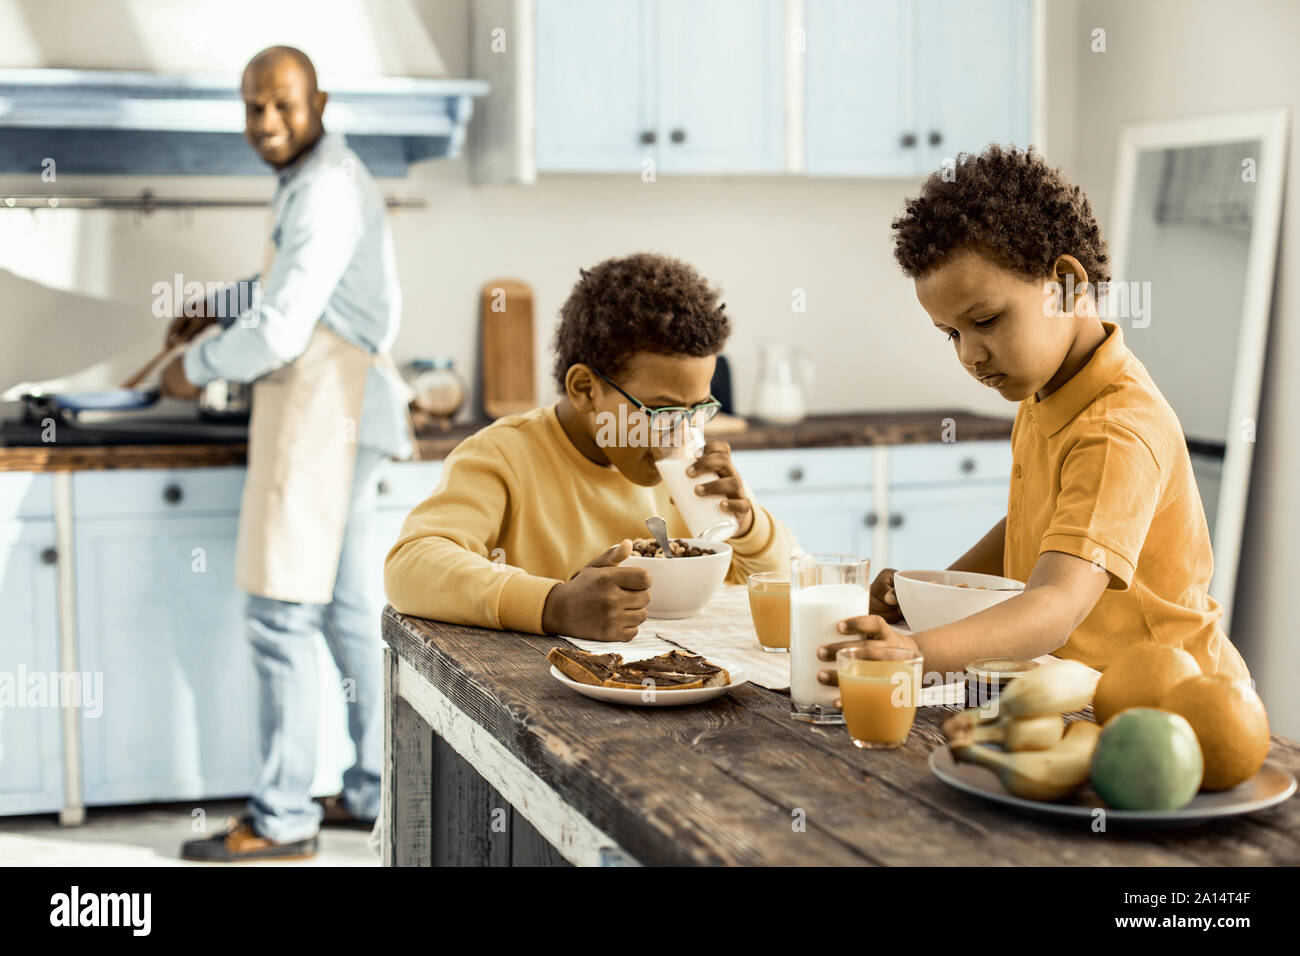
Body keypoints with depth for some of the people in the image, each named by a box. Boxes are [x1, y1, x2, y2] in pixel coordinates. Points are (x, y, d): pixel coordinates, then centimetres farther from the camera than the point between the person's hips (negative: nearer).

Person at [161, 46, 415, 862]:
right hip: (333, 418, 11)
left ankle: (282, 819, -1)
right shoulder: (323, 178, 17)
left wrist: (198, 367, -5)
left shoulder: (325, 190, -16)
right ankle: (377, 791, 21)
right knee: (348, 607, 13)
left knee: (283, 616, -7)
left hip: (319, 413, -11)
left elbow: (281, 332, -21)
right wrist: (222, 321, 18)